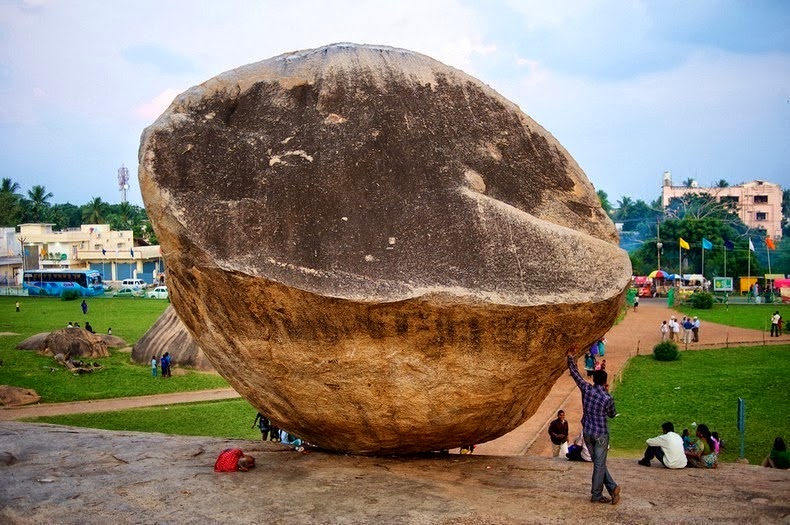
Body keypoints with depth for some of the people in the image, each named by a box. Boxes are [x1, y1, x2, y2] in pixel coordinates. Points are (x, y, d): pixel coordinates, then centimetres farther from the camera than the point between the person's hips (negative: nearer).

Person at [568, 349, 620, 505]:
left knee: (599, 463, 16)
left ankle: (612, 487, 17)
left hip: (587, 432, 4)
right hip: (601, 434, -4)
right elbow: (612, 414, 4)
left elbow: (575, 374, 4)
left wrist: (570, 357, 14)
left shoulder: (586, 389, -7)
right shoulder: (607, 398, -14)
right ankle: (596, 495, 9)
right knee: (599, 464, 5)